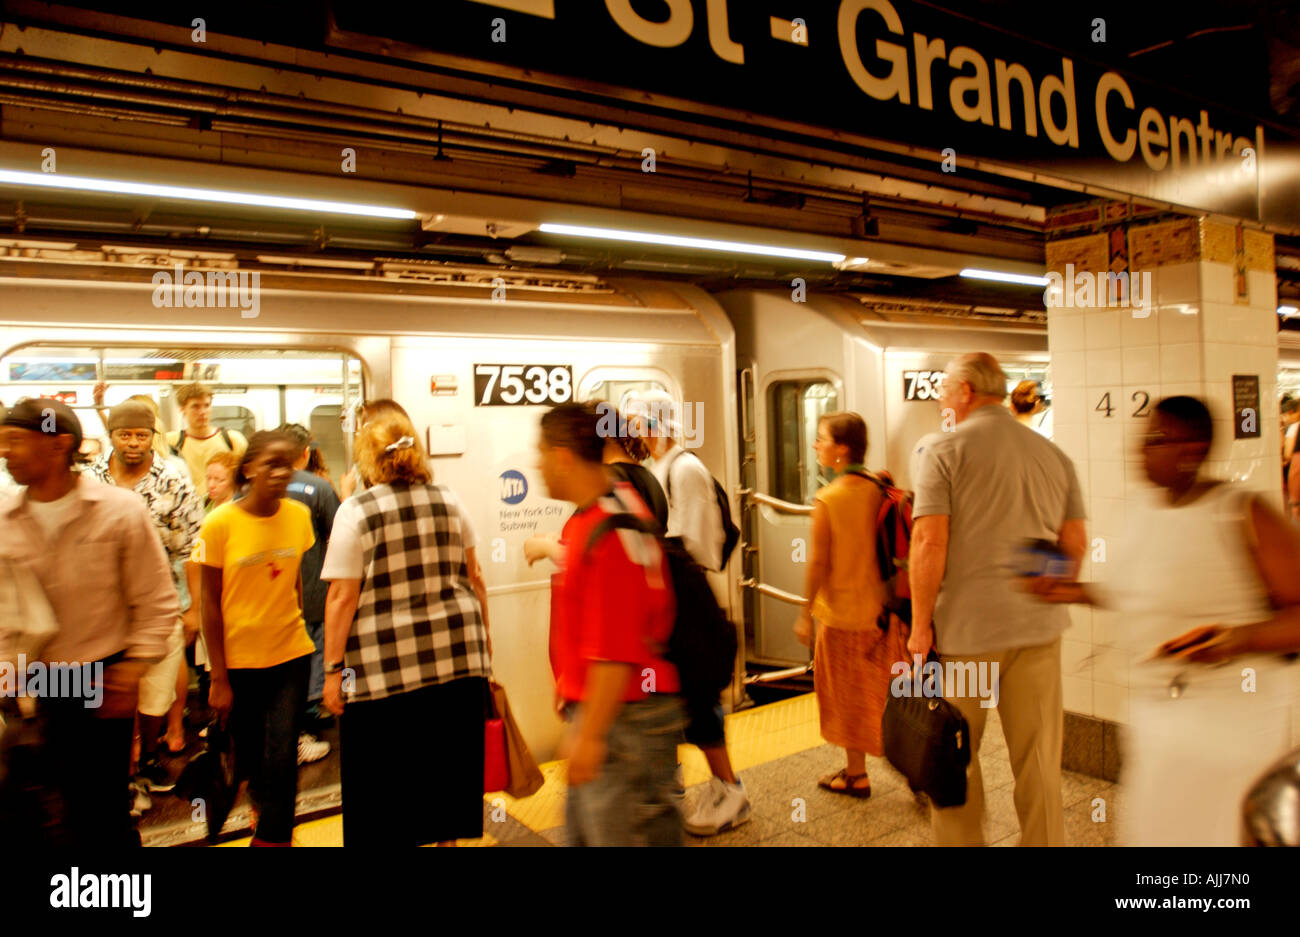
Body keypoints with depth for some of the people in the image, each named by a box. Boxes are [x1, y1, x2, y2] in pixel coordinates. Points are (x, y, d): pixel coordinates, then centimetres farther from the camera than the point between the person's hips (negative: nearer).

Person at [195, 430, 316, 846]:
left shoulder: (298, 515, -3)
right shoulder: (220, 523, -12)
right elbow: (210, 603, -7)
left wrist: (295, 628, 11)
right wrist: (218, 678, -6)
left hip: (291, 655, 1)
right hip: (238, 660, -1)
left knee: (282, 758, -6)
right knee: (250, 758, 14)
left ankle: (271, 836, 13)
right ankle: (274, 823, 42)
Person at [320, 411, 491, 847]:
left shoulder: (355, 512, -7)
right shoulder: (448, 500, 5)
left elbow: (342, 598, -10)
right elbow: (474, 577, 8)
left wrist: (333, 669, -4)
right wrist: (483, 635, 19)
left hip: (384, 665, -4)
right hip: (457, 655, 4)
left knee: (383, 780, 10)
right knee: (449, 762, 17)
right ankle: (449, 834, 29)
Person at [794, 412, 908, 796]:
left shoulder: (828, 498, -16)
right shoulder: (878, 491, -1)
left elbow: (819, 562, -14)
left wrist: (806, 614, -5)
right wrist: (890, 598, 16)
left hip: (842, 611, -5)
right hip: (880, 608, 5)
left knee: (850, 695, 9)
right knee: (888, 692, 16)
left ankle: (856, 775, 21)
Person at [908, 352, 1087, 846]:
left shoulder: (946, 451, -6)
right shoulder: (1053, 455, 9)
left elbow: (929, 542, -14)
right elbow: (1075, 545, 9)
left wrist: (920, 625, -8)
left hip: (966, 625, -4)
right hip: (1039, 624, 4)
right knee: (1039, 761, 11)